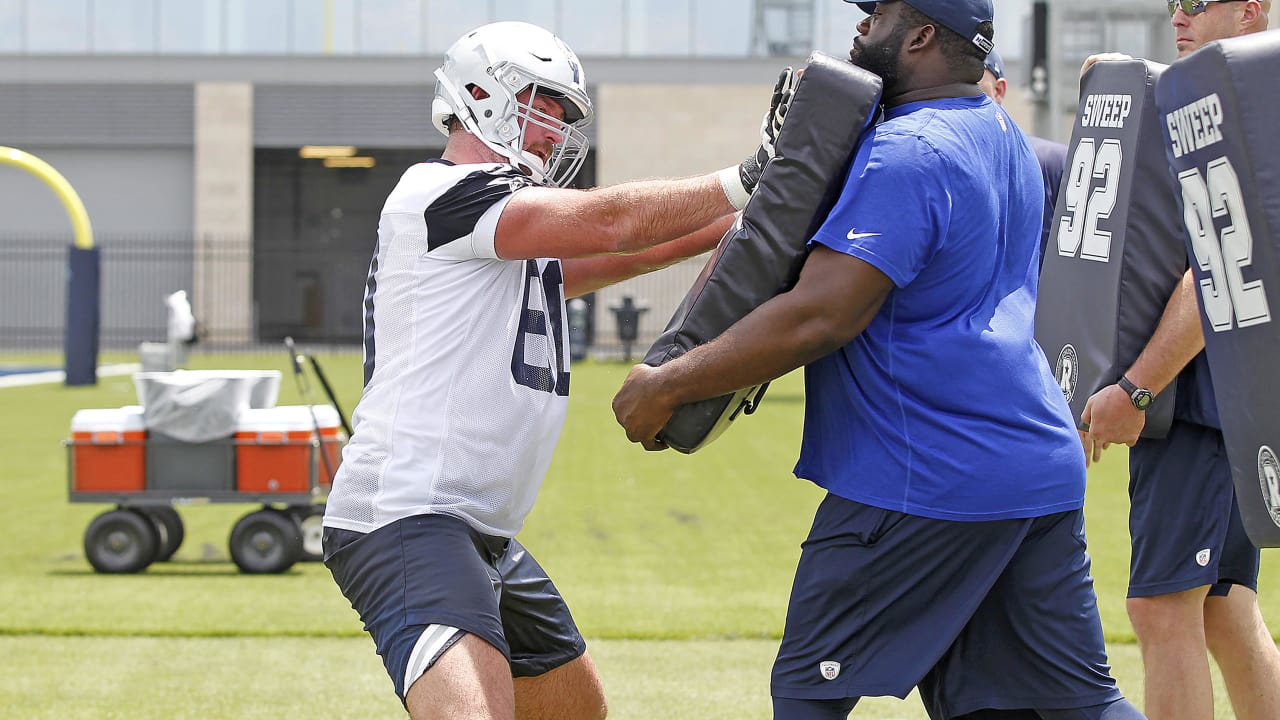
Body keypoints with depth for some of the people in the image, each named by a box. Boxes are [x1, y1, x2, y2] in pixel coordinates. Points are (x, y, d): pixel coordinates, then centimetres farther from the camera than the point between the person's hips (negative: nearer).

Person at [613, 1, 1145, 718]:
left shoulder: (907, 154, -15)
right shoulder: (1008, 140, 16)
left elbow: (822, 317, -21)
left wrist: (667, 386, -15)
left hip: (929, 477, -9)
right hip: (1046, 467, 9)